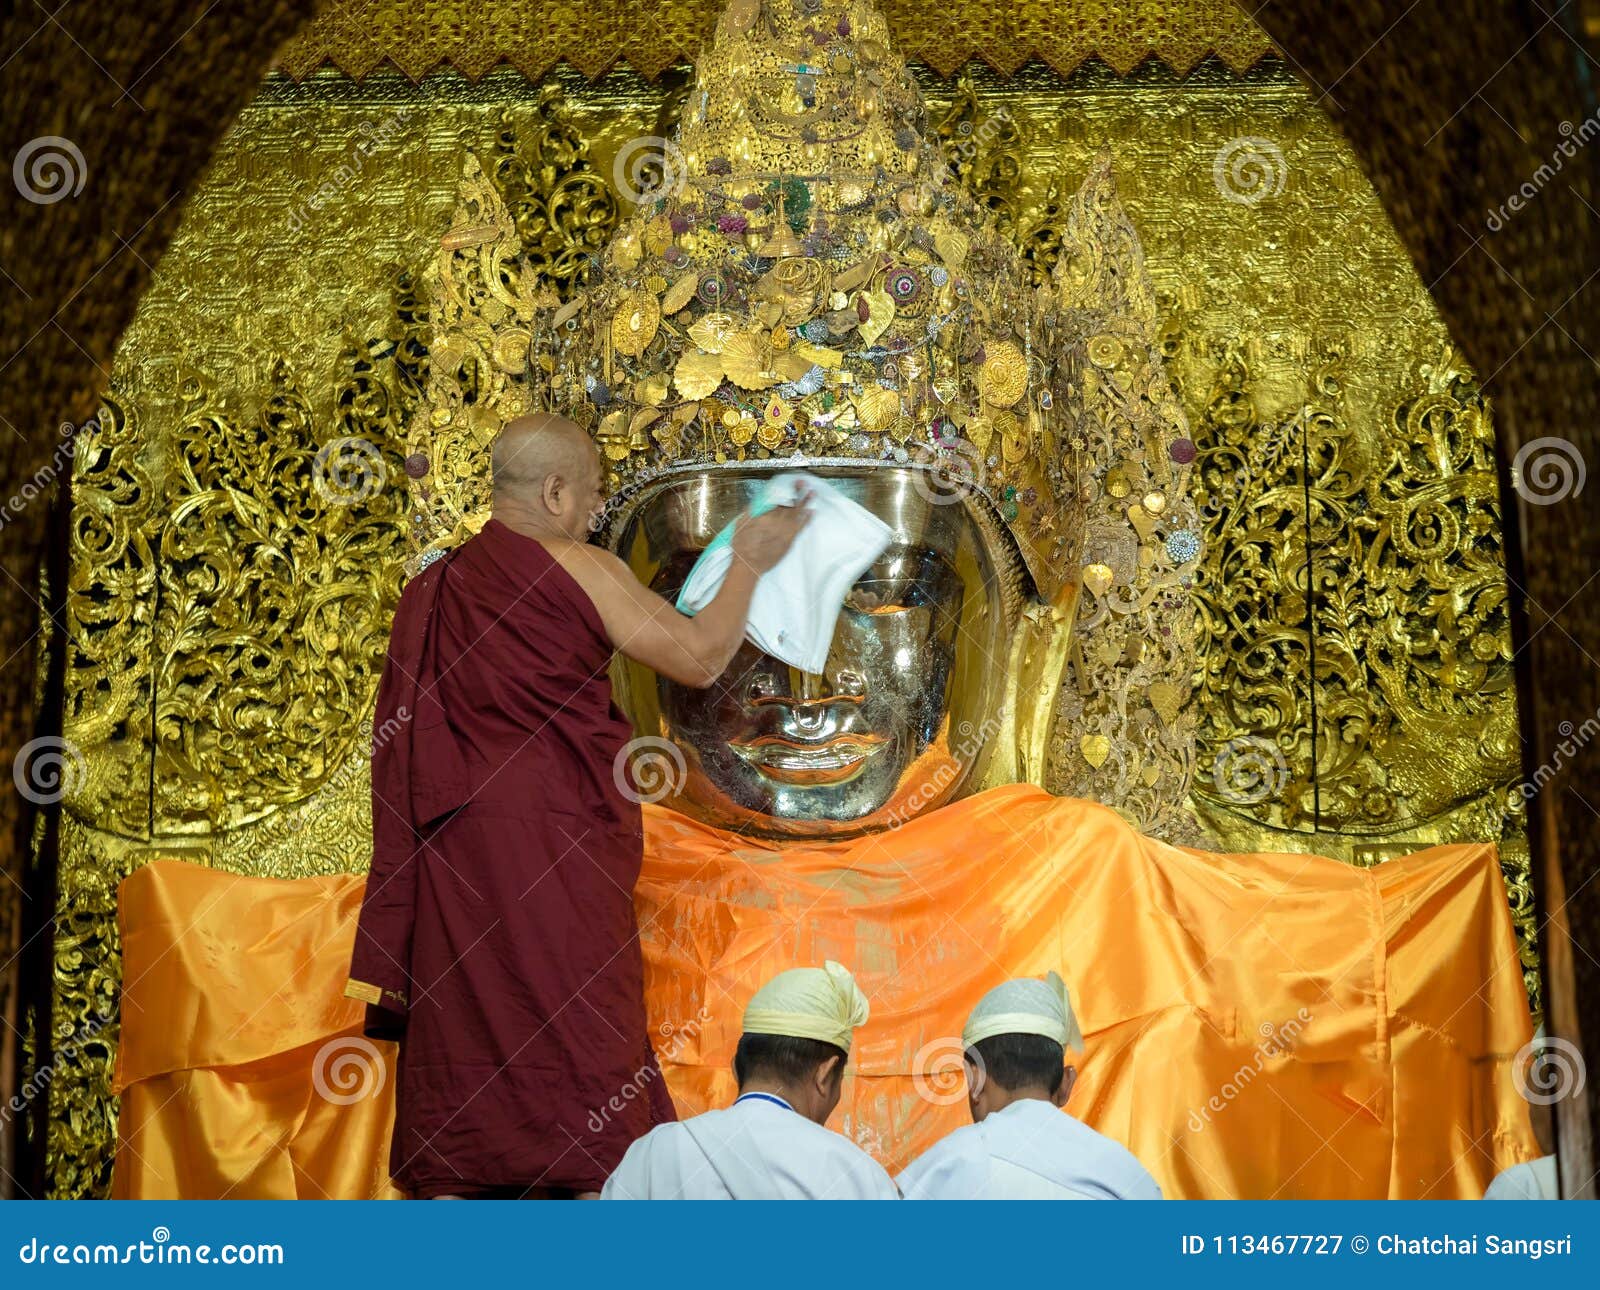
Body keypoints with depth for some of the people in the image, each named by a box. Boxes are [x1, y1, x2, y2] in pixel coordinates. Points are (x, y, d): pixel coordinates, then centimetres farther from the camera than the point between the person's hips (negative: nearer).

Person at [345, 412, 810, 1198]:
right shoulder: (578, 571, -6)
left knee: (456, 1047, 6)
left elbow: (399, 741, 14)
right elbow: (699, 658, -1)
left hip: (452, 854, 6)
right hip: (552, 847, -6)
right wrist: (749, 563, 12)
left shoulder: (431, 590, 12)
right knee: (579, 1035, -2)